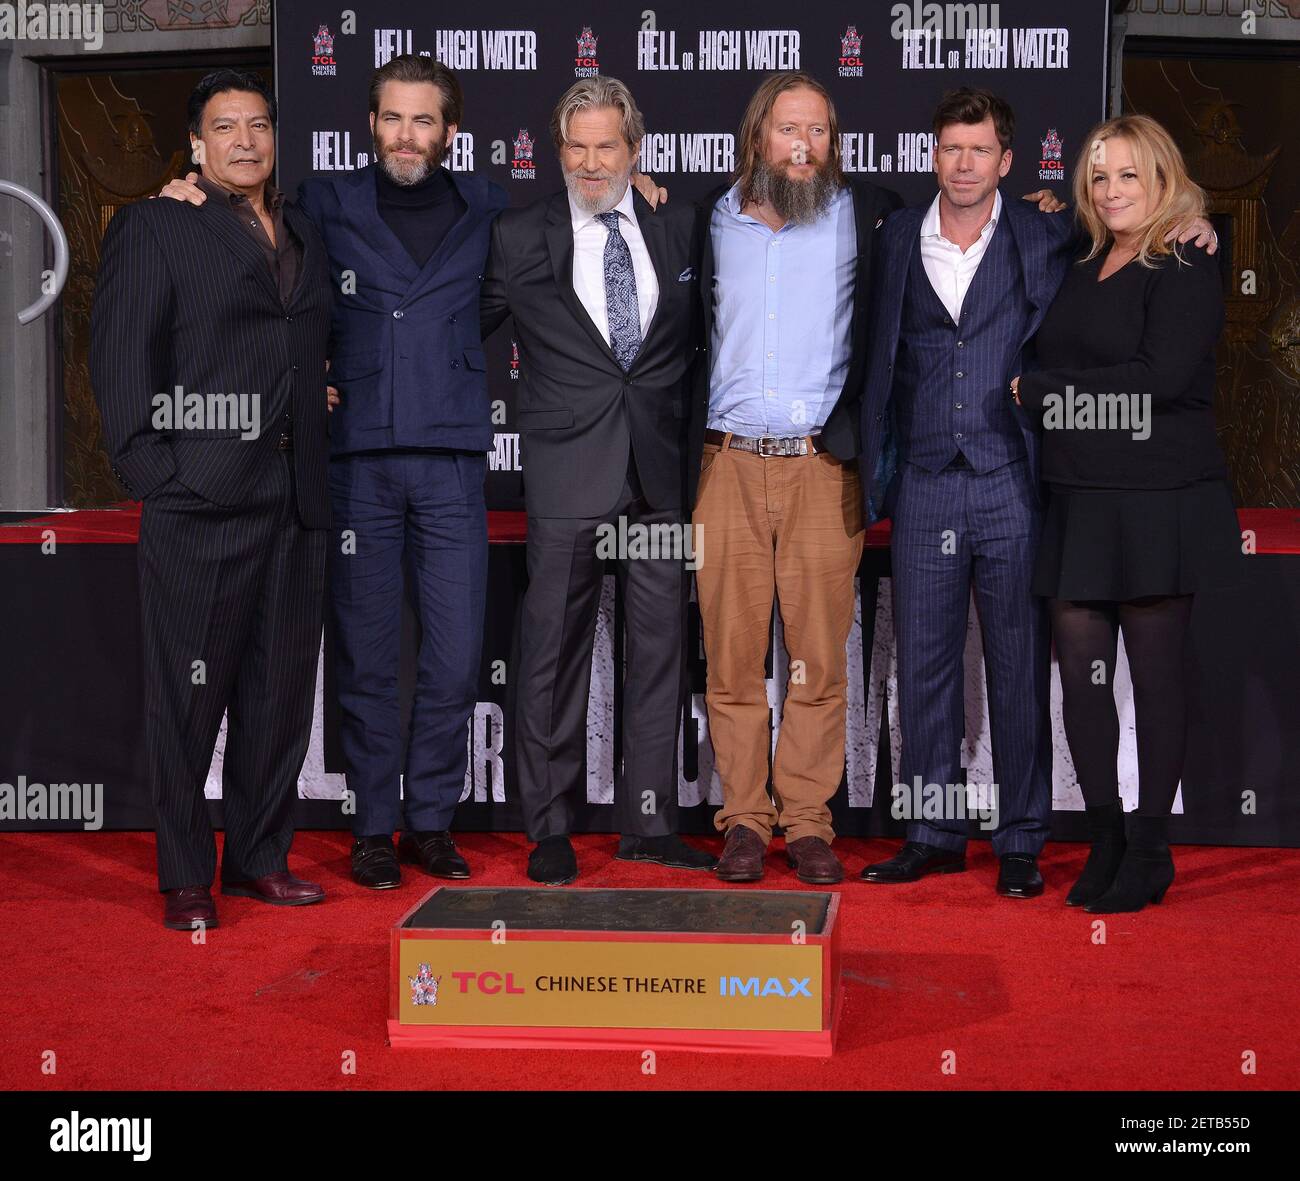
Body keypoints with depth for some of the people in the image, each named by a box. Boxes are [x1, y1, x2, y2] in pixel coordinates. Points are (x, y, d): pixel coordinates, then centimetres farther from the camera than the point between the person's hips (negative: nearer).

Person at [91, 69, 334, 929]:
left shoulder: (306, 236, 18)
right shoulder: (155, 229, 1)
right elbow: (121, 356, -4)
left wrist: (317, 429, 8)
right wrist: (150, 467, -10)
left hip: (294, 502, 6)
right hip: (199, 501, -5)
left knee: (282, 688, 9)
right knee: (189, 694, -1)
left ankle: (260, 858, 21)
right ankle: (186, 878, 8)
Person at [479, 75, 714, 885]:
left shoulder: (680, 232, 9)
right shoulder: (519, 239, 3)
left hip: (662, 471, 2)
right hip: (569, 470, -2)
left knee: (661, 647, 7)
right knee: (554, 651, 0)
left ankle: (650, 821, 16)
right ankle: (551, 828, 10)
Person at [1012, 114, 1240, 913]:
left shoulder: (1186, 270, -6)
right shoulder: (1083, 268, 15)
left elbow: (1160, 380, -17)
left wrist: (1038, 391, -11)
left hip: (1159, 501, -6)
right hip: (1079, 501, 6)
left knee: (1157, 674, 2)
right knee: (1081, 671, 3)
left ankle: (1151, 849, 13)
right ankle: (1106, 838, 16)